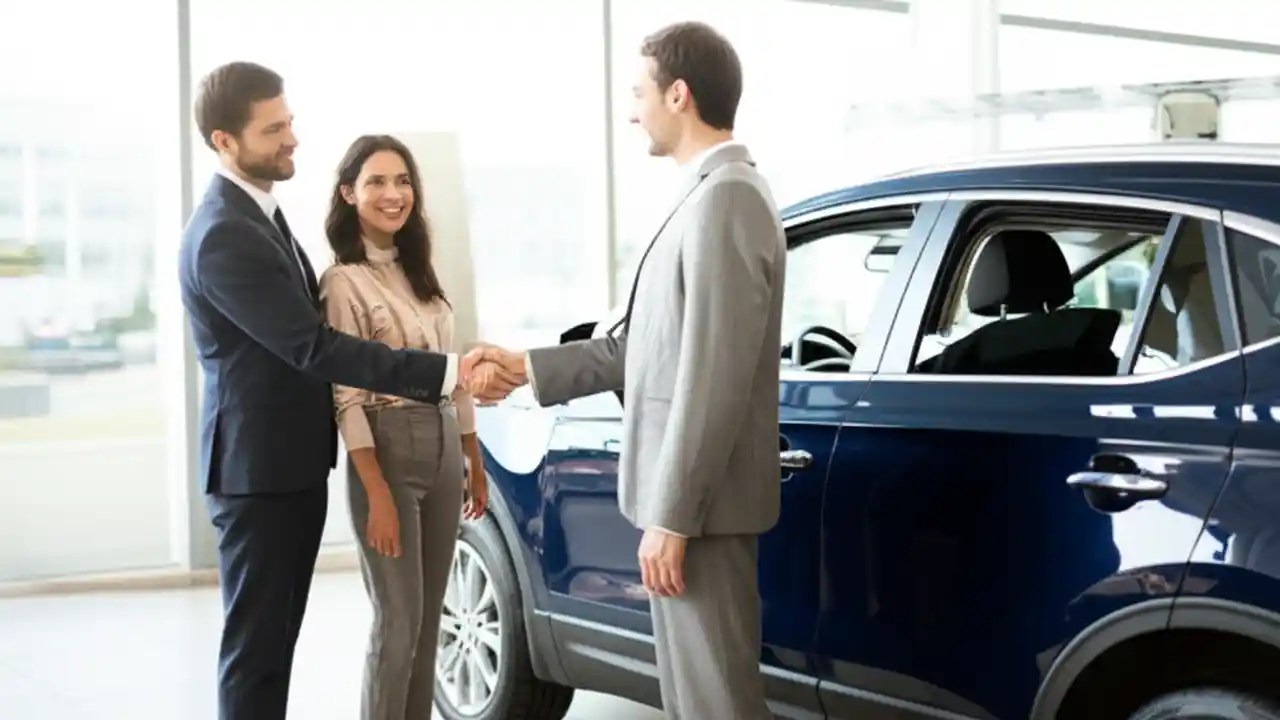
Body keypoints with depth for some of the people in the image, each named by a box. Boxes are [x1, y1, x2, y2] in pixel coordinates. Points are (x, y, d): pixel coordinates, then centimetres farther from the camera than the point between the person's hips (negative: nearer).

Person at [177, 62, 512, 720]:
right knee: (255, 641, -2)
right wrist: (445, 372, -28)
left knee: (276, 638, 15)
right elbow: (312, 346, -26)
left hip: (290, 462, 10)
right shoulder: (224, 234, -21)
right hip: (259, 468, -10)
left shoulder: (256, 214, 11)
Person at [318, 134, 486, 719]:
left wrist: (474, 461, 15)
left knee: (428, 619, 11)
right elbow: (345, 396, -14)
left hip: (443, 447, 7)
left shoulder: (418, 271, 12)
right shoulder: (344, 281, -10)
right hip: (389, 450, -7)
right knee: (398, 621, -5)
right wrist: (377, 493, -19)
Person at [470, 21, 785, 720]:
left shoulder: (724, 196, -18)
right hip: (685, 496, 10)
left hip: (699, 502, -10)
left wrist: (670, 518, -20)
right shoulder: (710, 194, 14)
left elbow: (712, 378, -22)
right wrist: (530, 367, 23)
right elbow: (647, 345, 19)